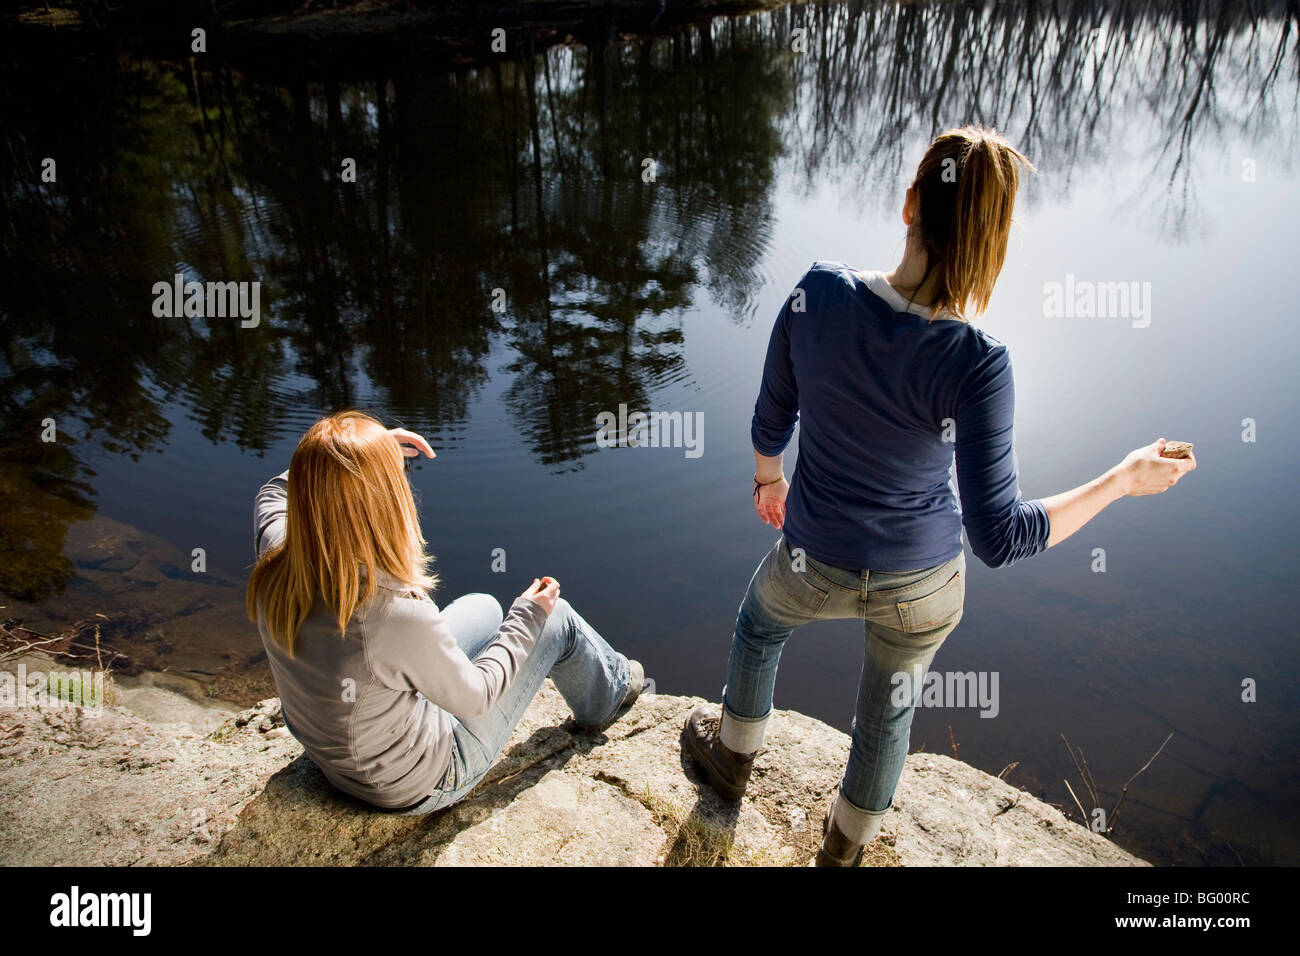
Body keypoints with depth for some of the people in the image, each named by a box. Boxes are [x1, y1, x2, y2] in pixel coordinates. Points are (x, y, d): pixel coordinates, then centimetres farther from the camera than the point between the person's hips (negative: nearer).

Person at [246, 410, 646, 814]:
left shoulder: (275, 569, -22)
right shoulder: (398, 615, -41)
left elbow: (276, 491, 4)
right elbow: (473, 696, -20)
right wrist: (527, 618, -5)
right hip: (421, 785, -6)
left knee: (483, 608, 22)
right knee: (557, 621, 7)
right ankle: (608, 693, 42)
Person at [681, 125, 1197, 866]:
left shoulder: (818, 295, -23)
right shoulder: (976, 366, -29)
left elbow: (770, 422, -8)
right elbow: (999, 538, -26)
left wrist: (768, 478, 14)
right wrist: (1124, 480, -14)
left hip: (815, 567, 1)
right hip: (922, 583, 0)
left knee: (759, 624, 36)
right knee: (890, 706, 29)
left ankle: (733, 755, 62)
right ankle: (845, 845, 56)